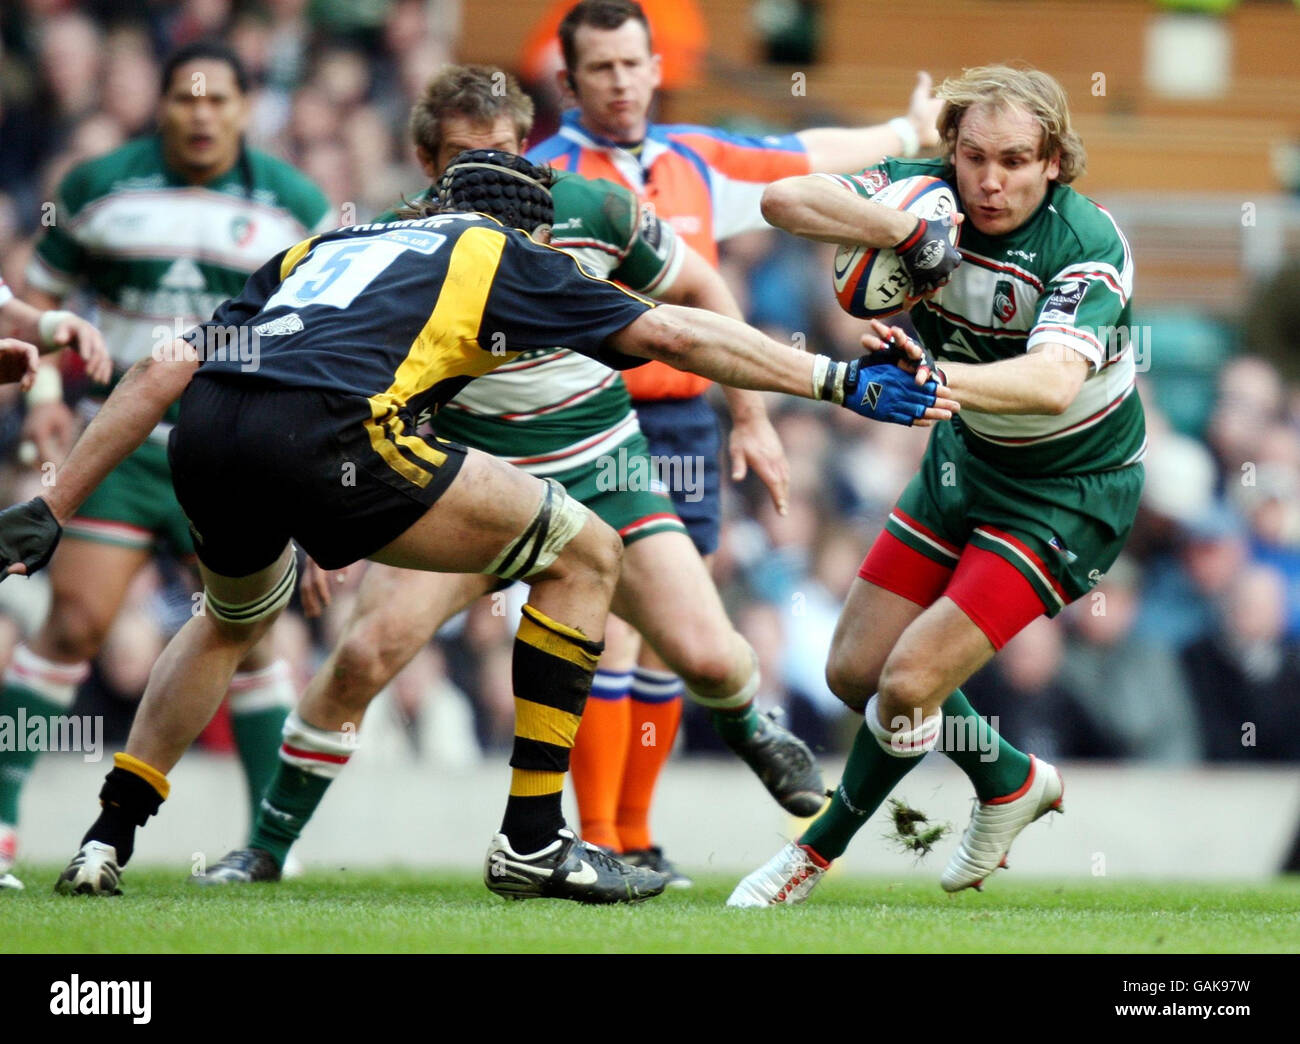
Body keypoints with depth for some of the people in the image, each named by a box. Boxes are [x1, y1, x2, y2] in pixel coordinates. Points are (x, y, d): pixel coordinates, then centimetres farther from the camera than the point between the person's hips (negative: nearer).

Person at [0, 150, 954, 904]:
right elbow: (677, 335, 18)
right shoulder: (504, 256, 23)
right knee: (583, 554, 10)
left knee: (235, 620, 40)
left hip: (205, 431, 6)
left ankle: (107, 838, 28)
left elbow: (166, 371, 27)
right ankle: (533, 841, 9)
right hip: (322, 430, -6)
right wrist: (840, 381, 24)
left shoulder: (327, 247, 35)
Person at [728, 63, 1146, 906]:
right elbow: (784, 199, -29)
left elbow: (1053, 383, -45)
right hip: (967, 458, 7)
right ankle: (1012, 782, 35)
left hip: (1070, 490, -7)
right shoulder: (930, 196, -15)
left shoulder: (1090, 244, -29)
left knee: (911, 682, -14)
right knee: (856, 671, 10)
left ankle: (821, 851, 11)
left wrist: (930, 377, -61)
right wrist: (907, 229, -42)